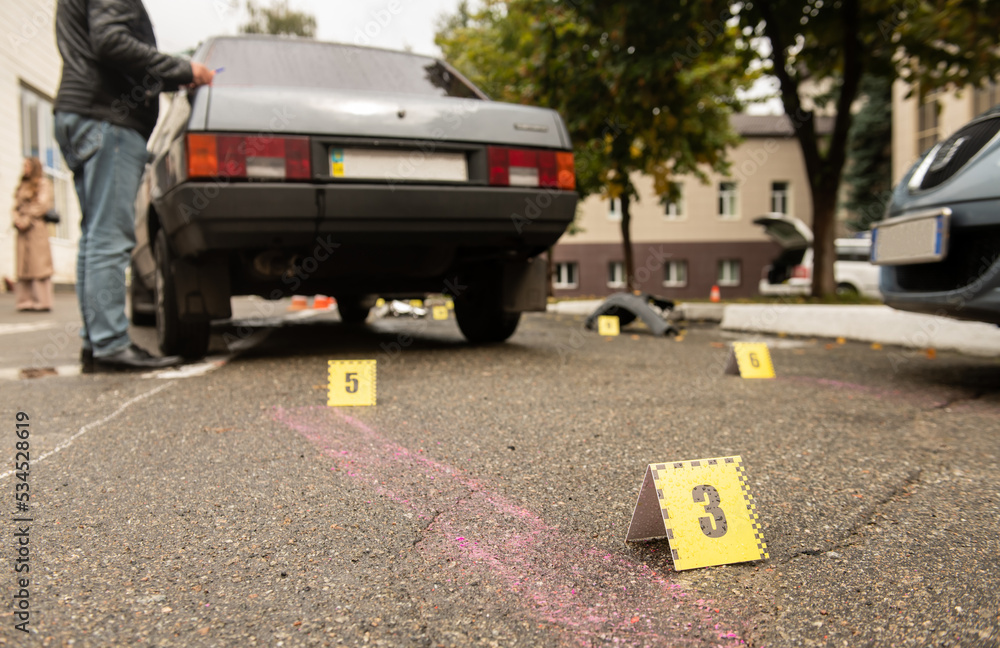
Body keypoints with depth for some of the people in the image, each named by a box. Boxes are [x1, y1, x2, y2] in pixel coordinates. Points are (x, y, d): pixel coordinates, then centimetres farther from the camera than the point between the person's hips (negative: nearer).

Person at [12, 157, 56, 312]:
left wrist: (27, 220, -12)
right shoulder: (23, 185, 21)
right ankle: (27, 300, 4)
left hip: (36, 228, -7)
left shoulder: (43, 183, 0)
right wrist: (16, 219, -1)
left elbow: (43, 205, -10)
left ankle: (43, 302, -10)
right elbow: (16, 205, 18)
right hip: (22, 229, 7)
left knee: (38, 262, -10)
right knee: (24, 263, 3)